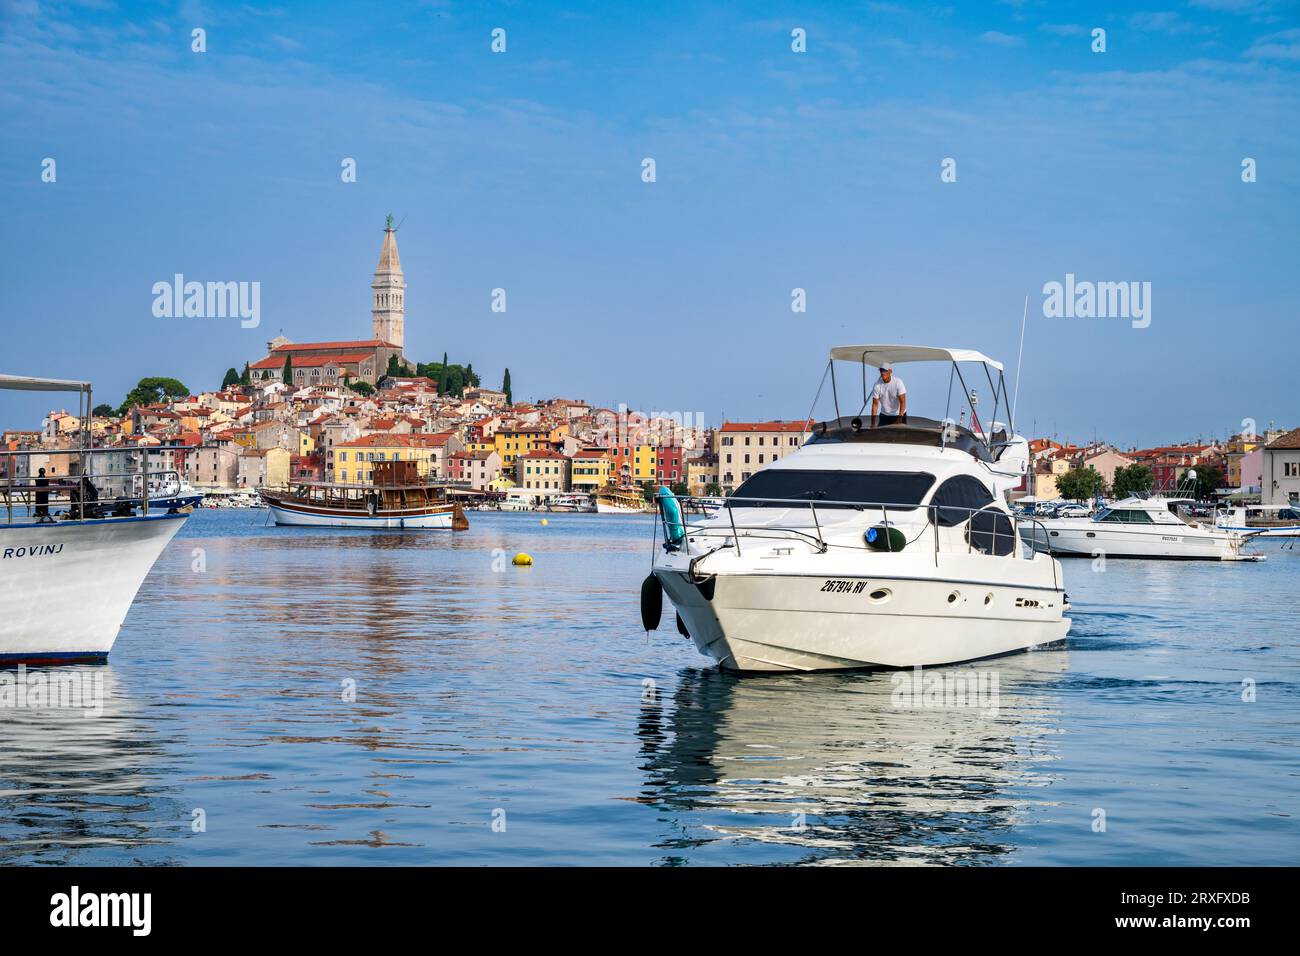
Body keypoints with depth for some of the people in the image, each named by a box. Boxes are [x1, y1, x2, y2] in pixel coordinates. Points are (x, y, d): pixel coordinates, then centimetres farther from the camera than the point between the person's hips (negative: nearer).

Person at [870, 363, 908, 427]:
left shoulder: (898, 382, -17)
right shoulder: (877, 385, -10)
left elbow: (902, 402, -19)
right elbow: (875, 404, -8)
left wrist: (900, 418, -30)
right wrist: (873, 423, -15)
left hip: (899, 414, -2)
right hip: (884, 415, 2)